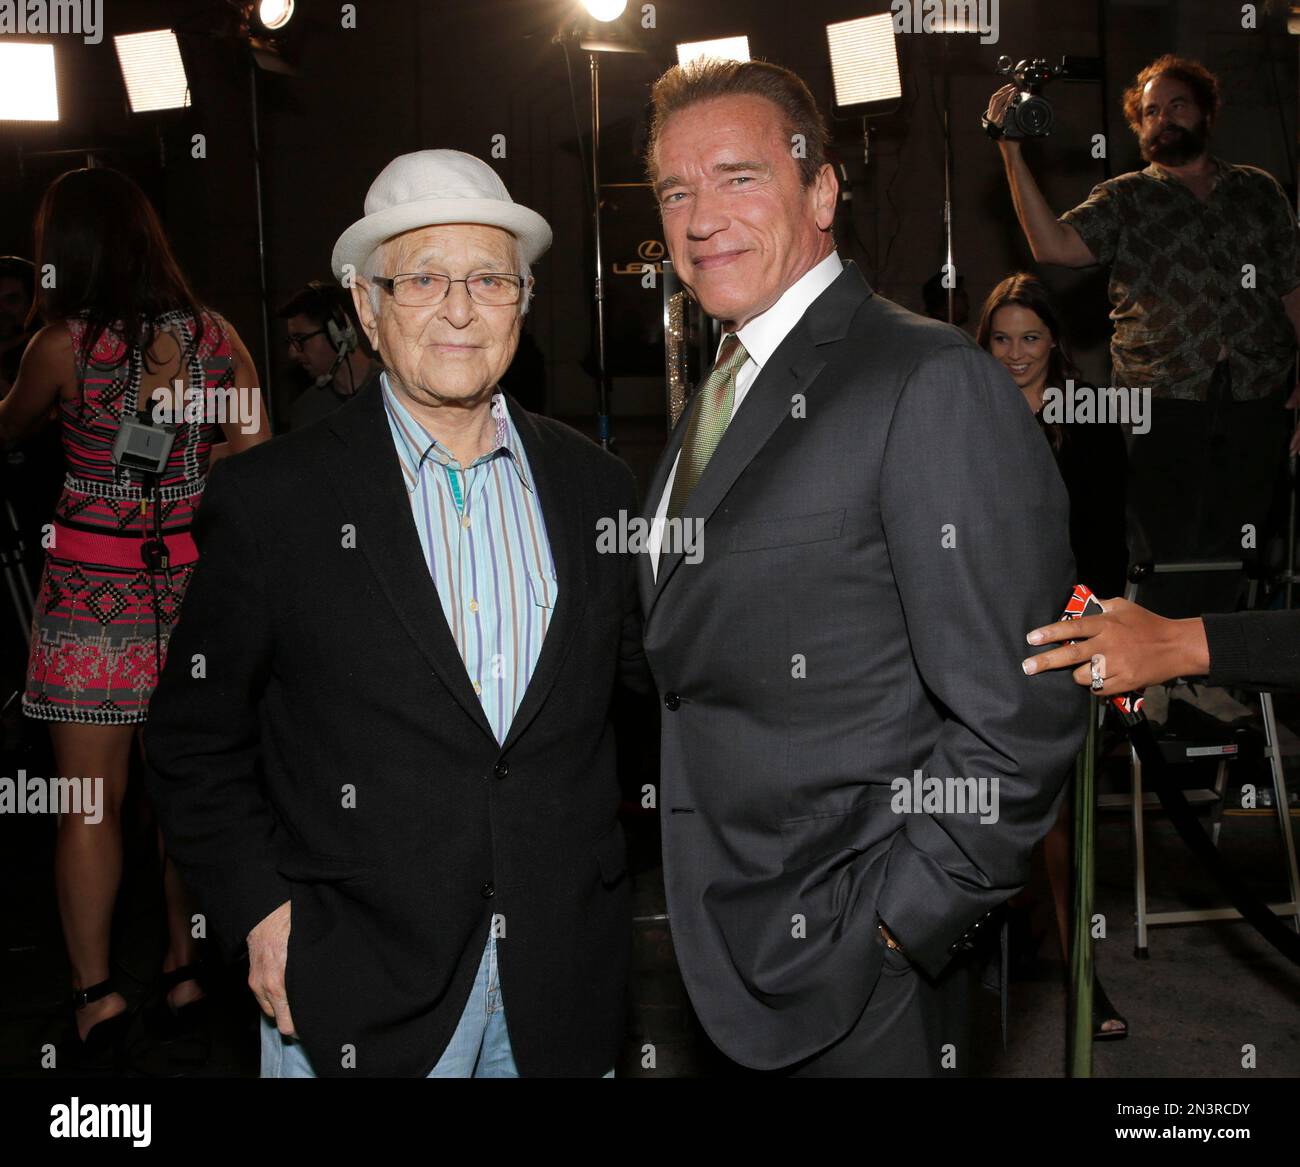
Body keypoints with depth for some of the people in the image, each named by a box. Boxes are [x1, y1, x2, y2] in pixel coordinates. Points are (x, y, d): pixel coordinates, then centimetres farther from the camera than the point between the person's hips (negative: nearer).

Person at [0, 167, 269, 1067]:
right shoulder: (215, 335, 0)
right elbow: (253, 449, 0)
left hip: (92, 588, -3)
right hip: (191, 582, 4)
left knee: (90, 800, 5)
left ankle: (96, 990, 5)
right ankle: (187, 967, 24)